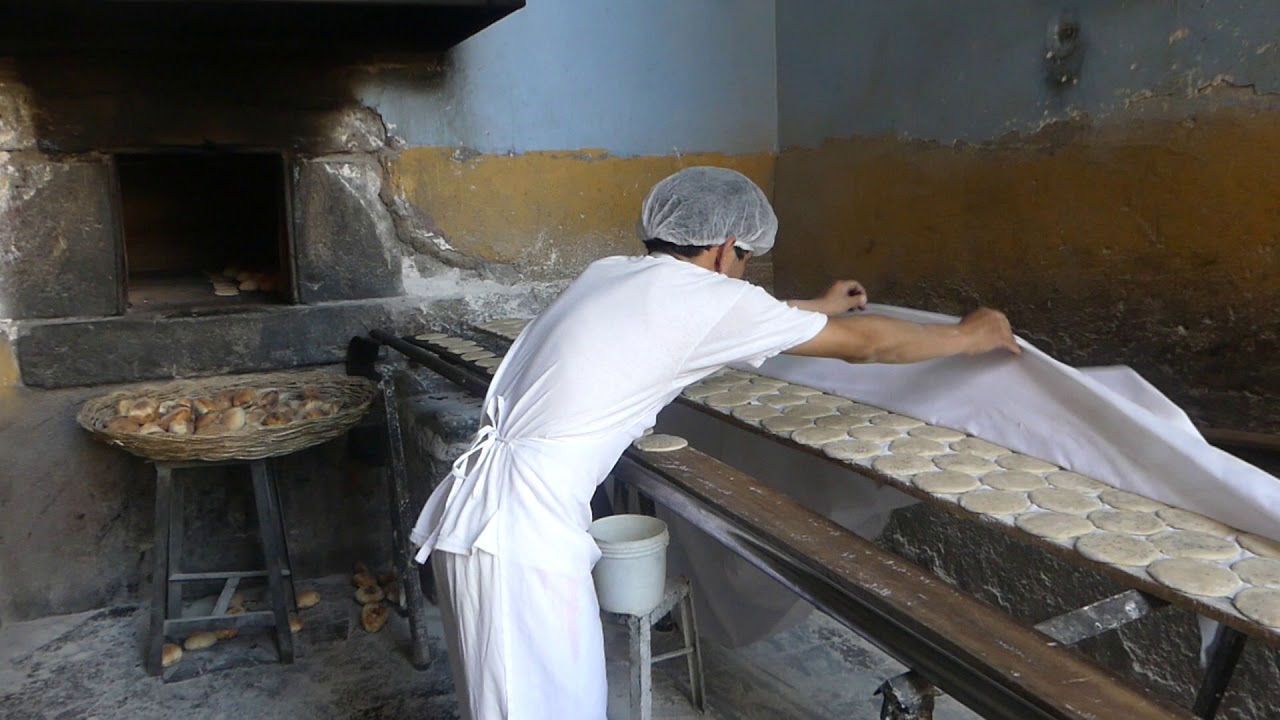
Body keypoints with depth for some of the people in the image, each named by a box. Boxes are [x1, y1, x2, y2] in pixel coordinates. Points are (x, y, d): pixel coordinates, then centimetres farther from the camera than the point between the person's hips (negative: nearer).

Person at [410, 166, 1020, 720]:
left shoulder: (612, 274, 14)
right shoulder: (709, 297, -9)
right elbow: (863, 343, 2)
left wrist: (816, 306, 46)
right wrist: (969, 335, 19)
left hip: (483, 509, 9)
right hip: (523, 523, -9)